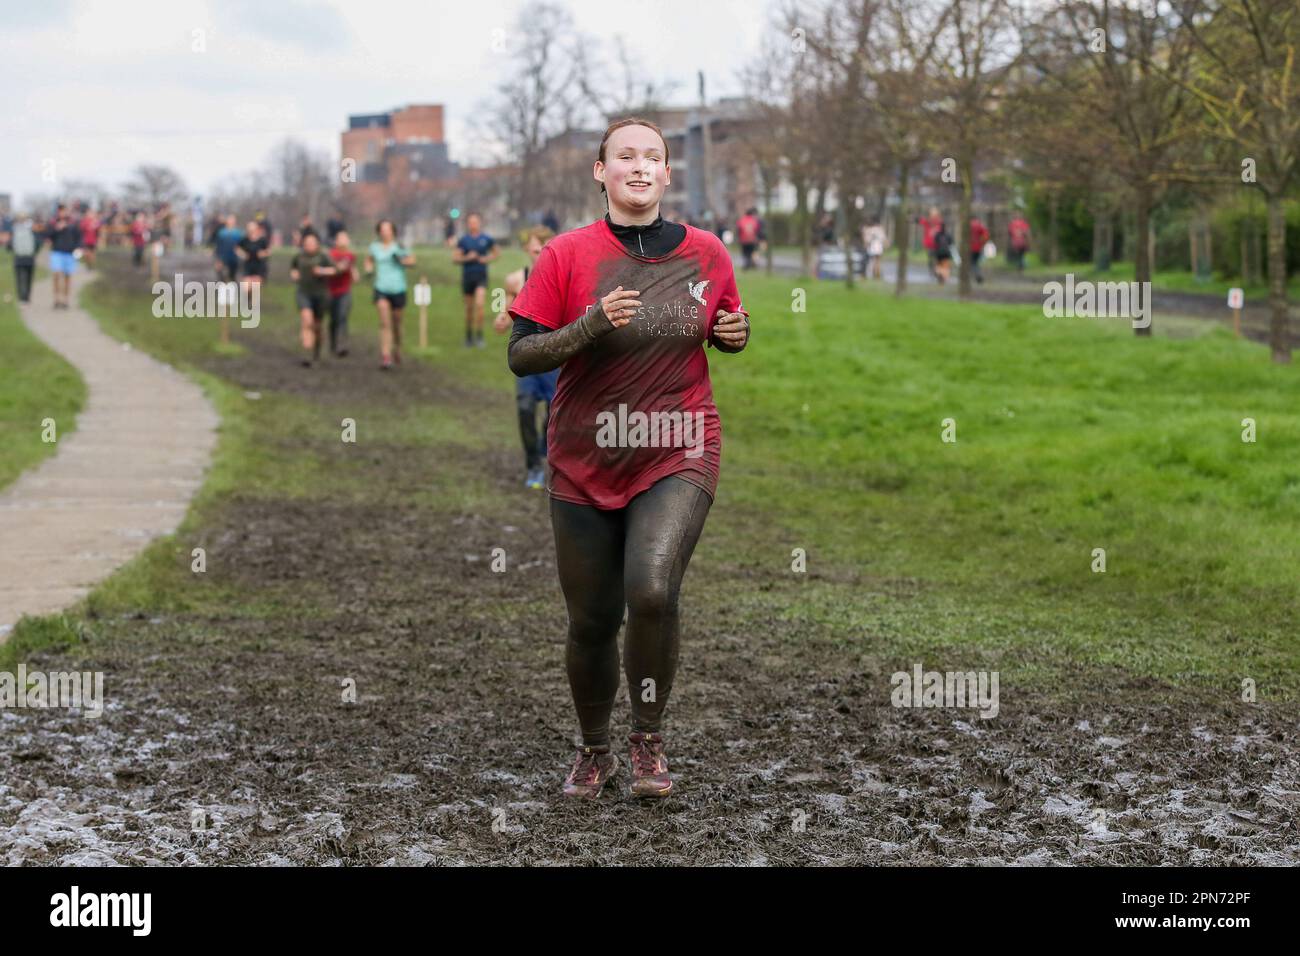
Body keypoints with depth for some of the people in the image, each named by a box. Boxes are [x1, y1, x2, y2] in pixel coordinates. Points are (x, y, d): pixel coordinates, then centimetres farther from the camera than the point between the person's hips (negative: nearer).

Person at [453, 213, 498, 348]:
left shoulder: (486, 239, 2)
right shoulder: (463, 240, 2)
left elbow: (496, 252, 16)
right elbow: (455, 258, 2)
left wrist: (487, 258, -3)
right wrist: (467, 258, -14)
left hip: (481, 276, -1)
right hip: (467, 276, 1)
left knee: (479, 304, -18)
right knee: (469, 307, 8)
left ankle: (479, 335, -11)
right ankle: (469, 336, 22)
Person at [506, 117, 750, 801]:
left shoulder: (707, 254, 3)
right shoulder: (566, 255, -4)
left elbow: (720, 327, 21)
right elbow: (520, 356, -6)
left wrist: (734, 333, -3)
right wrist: (591, 326, -22)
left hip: (678, 456, 0)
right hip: (585, 463, 0)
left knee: (651, 589, -24)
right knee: (591, 621, 6)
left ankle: (649, 737, -2)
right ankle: (594, 752, 31)